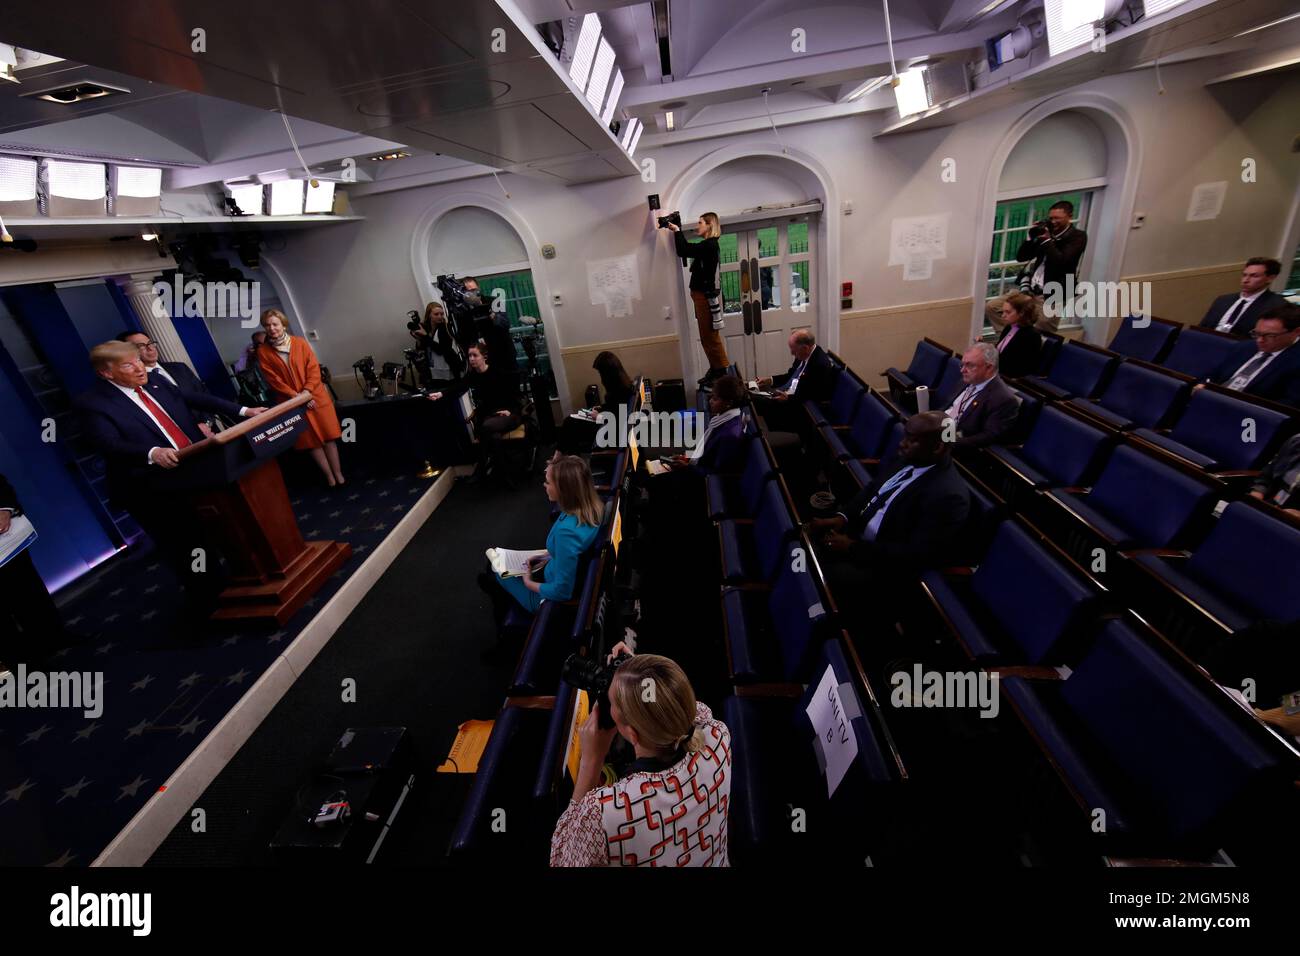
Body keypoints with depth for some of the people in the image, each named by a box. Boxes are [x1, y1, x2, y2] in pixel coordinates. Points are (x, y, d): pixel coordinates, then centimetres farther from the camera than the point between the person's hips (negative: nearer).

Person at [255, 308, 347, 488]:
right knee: (311, 441, 4)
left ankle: (339, 474, 11)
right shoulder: (263, 351, 0)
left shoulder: (300, 343, 1)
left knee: (328, 436, 2)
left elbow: (314, 368, -2)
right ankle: (329, 477, 12)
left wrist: (307, 392, -14)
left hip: (315, 397, 0)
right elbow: (274, 380, -4)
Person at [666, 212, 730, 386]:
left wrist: (677, 231, -6)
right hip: (702, 295, 10)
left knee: (710, 337, -5)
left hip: (706, 296, -10)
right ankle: (716, 371, 21)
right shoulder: (708, 245, 14)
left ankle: (724, 374, 2)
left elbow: (683, 251, -19)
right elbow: (686, 249, 22)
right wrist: (677, 230, 14)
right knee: (707, 337, 13)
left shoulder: (709, 245, -15)